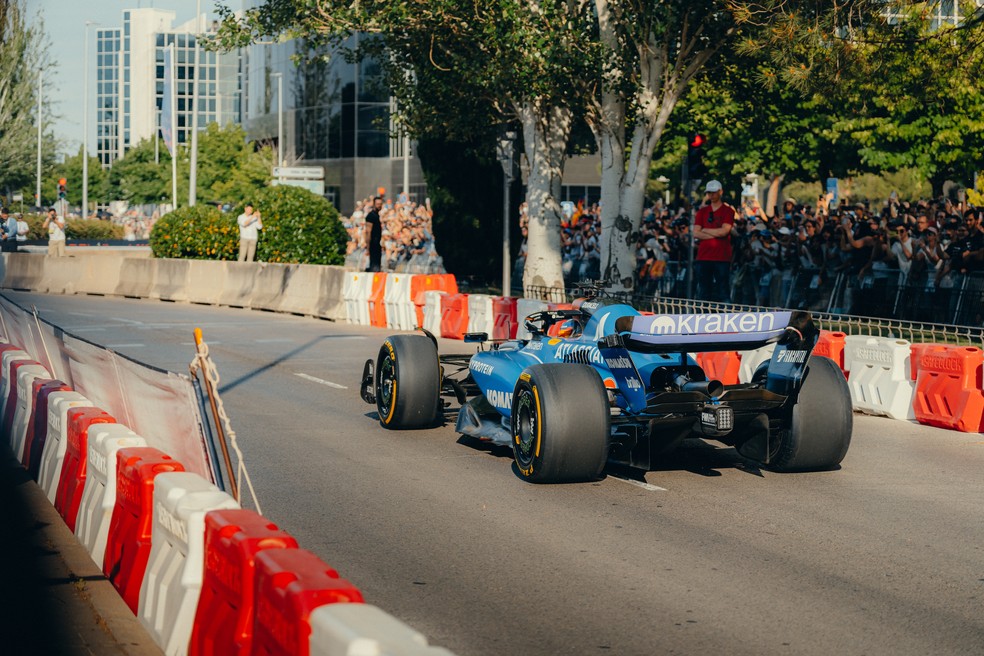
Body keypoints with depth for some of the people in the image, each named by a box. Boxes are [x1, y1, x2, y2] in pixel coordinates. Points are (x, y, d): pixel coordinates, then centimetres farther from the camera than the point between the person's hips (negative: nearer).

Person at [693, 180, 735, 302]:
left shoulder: (728, 211, 4)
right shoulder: (702, 212, 14)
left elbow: (724, 231, -10)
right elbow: (696, 233, 3)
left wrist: (705, 230, 1)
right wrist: (716, 234, -6)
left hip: (722, 257, -3)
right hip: (703, 257, 3)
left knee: (723, 292, -4)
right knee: (704, 293, 4)